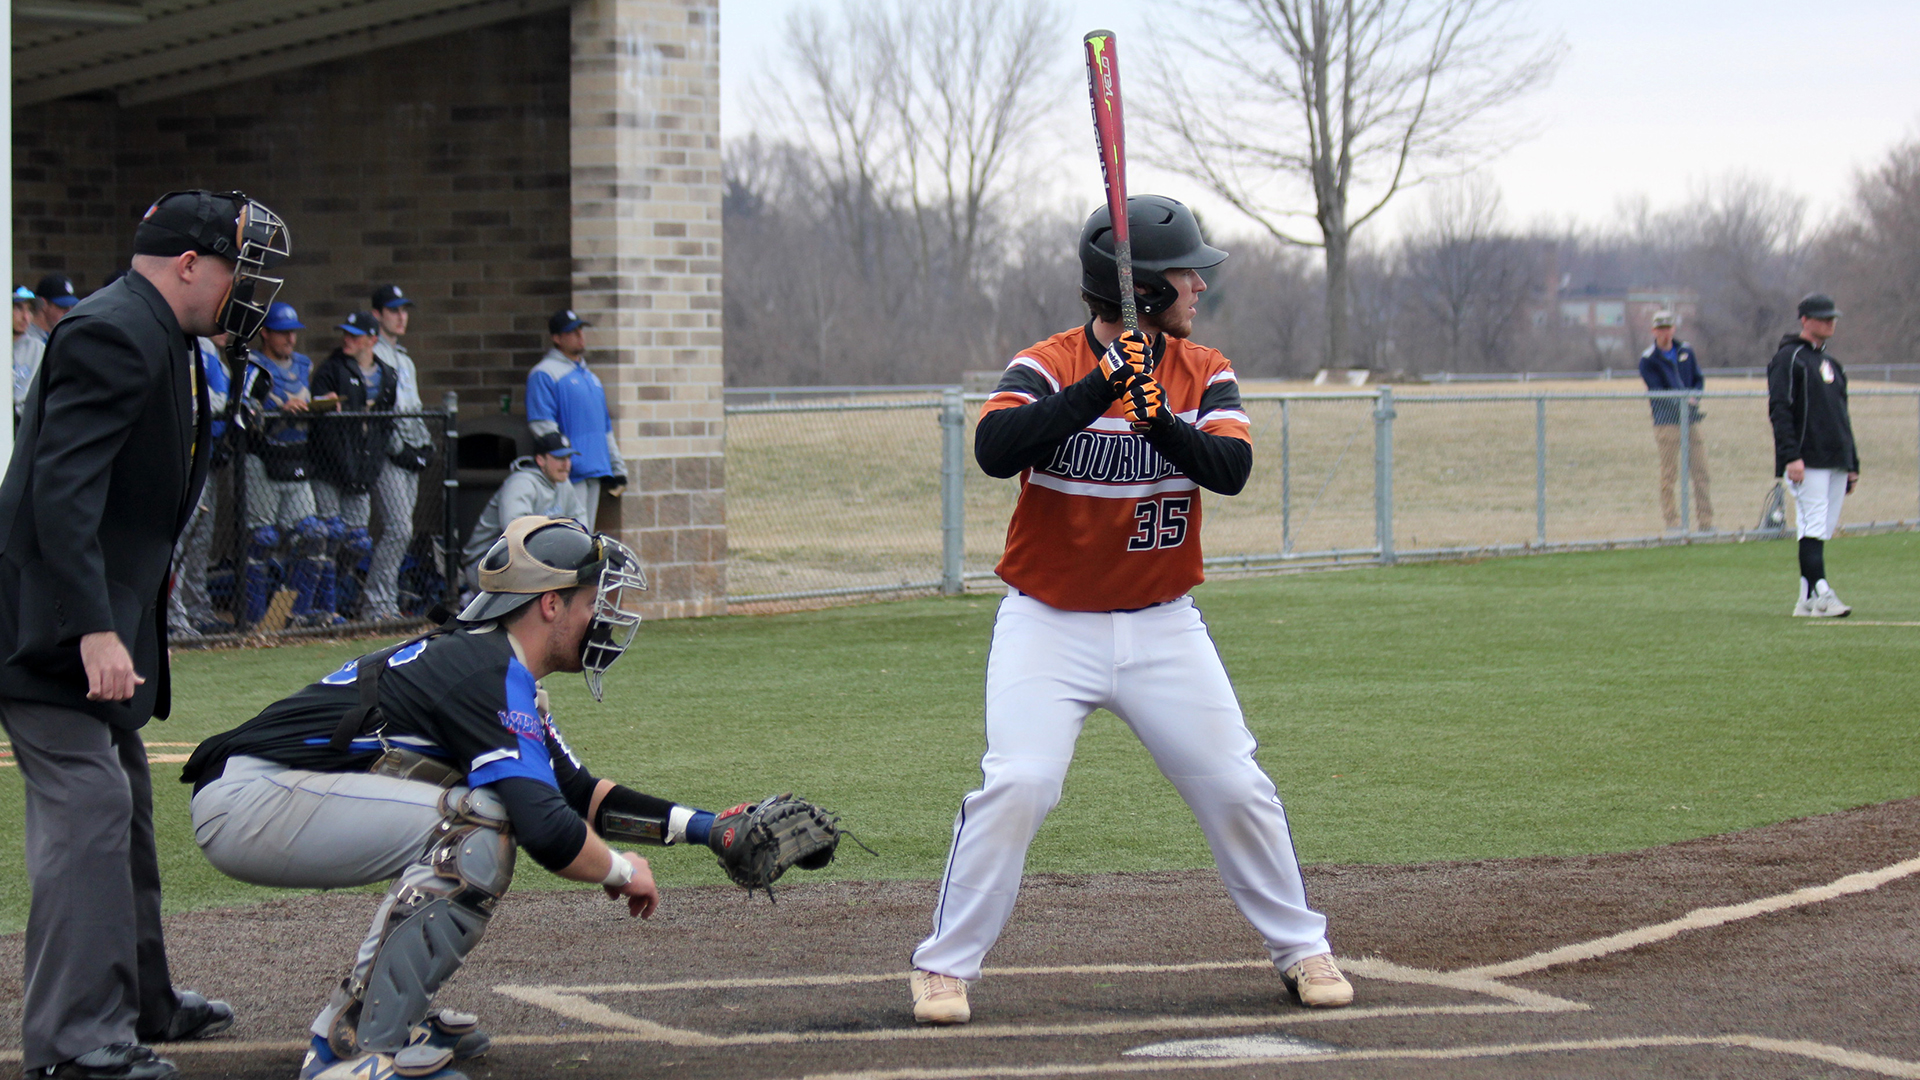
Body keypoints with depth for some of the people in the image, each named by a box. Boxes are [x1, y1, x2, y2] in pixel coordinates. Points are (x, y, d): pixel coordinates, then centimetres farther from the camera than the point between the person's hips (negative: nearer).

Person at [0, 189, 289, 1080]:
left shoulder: (156, 338, 16)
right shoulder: (111, 335, -18)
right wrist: (95, 633, -31)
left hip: (104, 623, 11)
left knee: (122, 808, 19)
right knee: (88, 809, -12)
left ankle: (139, 1001, 31)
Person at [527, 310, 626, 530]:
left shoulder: (591, 377, 22)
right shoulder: (544, 374, -4)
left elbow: (606, 427, 25)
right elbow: (542, 425, -13)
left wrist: (618, 469, 21)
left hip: (596, 470, 8)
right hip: (570, 475, -8)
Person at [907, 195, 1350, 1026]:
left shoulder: (1206, 375, 0)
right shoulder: (1047, 367, -12)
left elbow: (1231, 469, -17)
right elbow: (995, 449, -31)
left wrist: (1162, 422, -35)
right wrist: (1103, 384, -35)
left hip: (1163, 628, 3)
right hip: (1048, 625, -3)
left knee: (1237, 790, 3)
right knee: (1016, 788, -16)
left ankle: (1301, 948, 21)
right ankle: (944, 967, -3)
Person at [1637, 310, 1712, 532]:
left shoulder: (1686, 351, 13)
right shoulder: (1648, 359, -2)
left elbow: (1699, 379, 15)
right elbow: (1657, 393, -9)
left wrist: (1693, 397, -6)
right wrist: (1682, 402, -21)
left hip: (1691, 419, 4)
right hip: (1666, 420, -4)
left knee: (1700, 471, 2)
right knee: (1668, 474, -4)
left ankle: (1705, 520, 5)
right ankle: (1671, 521, 1)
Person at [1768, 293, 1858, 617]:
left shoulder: (1830, 362, 22)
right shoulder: (1788, 359, -3)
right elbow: (1779, 410, -12)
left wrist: (1852, 464, 20)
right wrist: (1791, 456, -21)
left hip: (1836, 462, 8)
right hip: (1807, 462, -8)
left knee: (1823, 531, 5)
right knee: (1813, 529, -13)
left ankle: (1806, 601, 8)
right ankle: (1821, 596, -17)